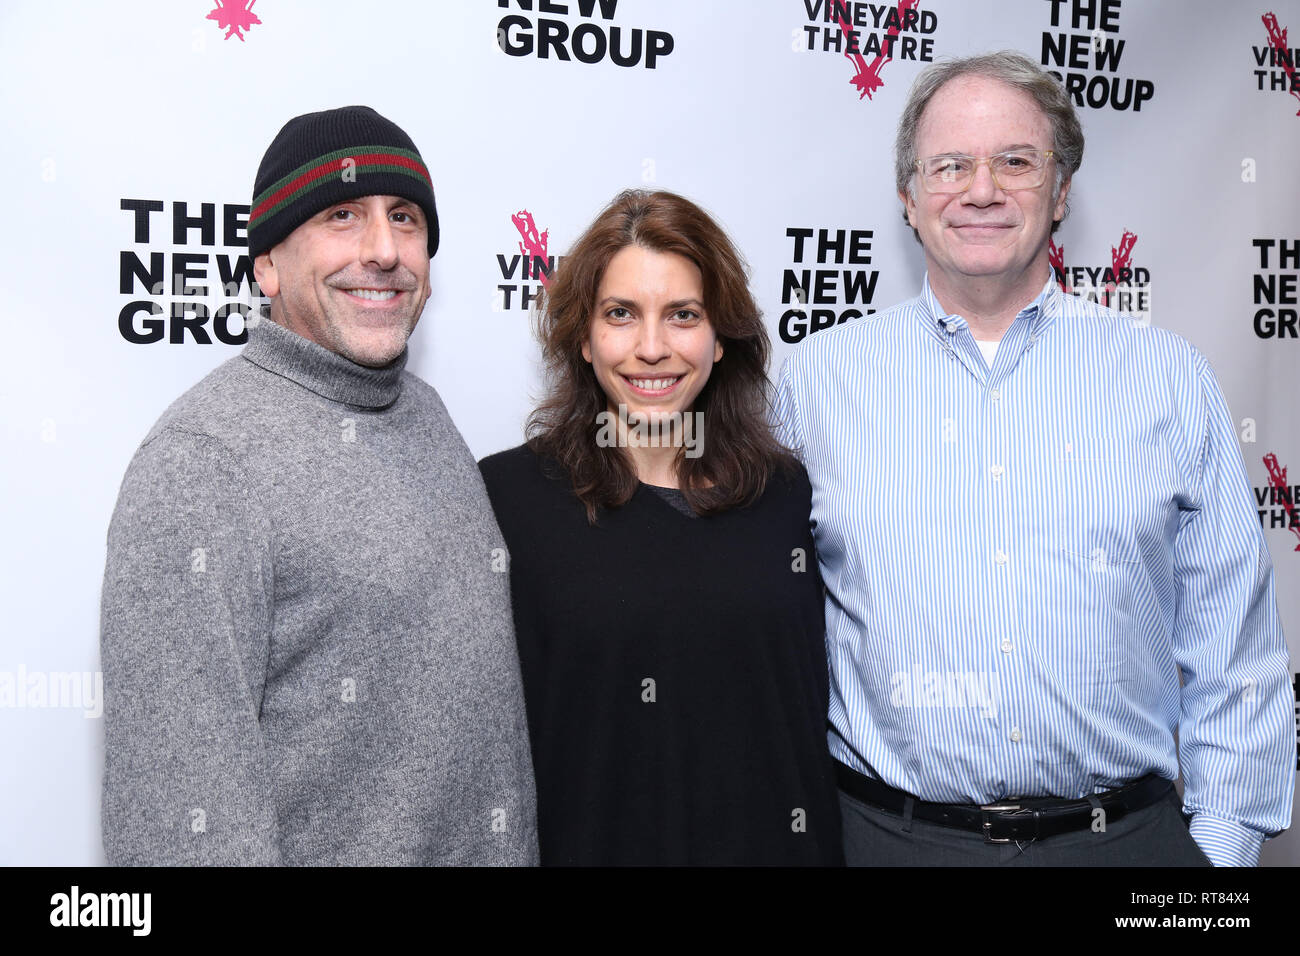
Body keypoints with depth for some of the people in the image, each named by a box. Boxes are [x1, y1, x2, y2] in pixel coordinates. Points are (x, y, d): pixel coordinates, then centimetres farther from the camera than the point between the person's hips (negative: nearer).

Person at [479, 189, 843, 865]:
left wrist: (821, 847, 2)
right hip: (587, 841, -2)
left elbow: (813, 709, 5)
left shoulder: (785, 493, -1)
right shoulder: (505, 496, -12)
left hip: (772, 842, 3)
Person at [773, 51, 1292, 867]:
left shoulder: (1171, 377, 2)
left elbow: (1232, 653, 4)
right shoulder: (820, 378, 1)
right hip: (887, 831, 0)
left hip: (1124, 831, 1)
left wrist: (1223, 843, -1)